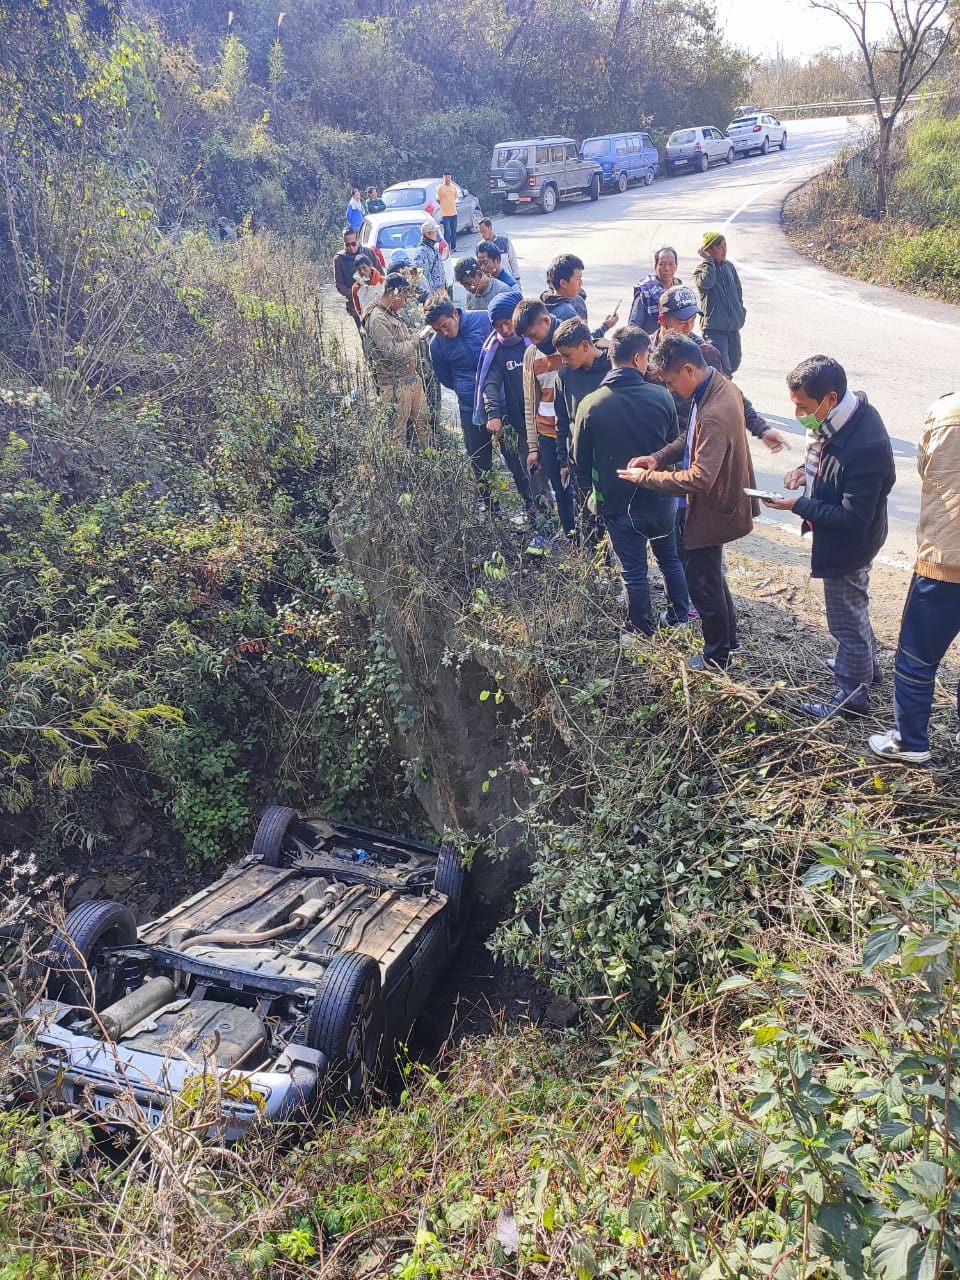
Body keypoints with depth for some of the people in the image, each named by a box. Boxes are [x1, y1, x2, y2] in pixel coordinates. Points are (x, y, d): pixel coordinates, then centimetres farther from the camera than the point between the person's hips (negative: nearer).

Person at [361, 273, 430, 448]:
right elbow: (393, 352, -25)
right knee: (398, 434, 0)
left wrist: (415, 337, 7)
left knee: (423, 425, 16)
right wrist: (414, 340, -10)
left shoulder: (393, 313, 13)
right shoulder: (377, 319, -18)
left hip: (413, 379, 10)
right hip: (395, 386, -10)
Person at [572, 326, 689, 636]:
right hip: (661, 499, 2)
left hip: (618, 504, -2)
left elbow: (581, 460, -4)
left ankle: (644, 632, 24)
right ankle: (680, 618, 37)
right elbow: (675, 445, 3)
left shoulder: (590, 405, -14)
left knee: (634, 572, 11)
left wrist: (592, 493, 12)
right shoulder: (661, 396, -12)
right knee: (671, 559, 23)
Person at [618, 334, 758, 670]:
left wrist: (645, 477, -25)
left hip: (711, 511, -10)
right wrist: (658, 457, -4)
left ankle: (717, 658, 29)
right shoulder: (719, 386, -2)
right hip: (716, 501, 10)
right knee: (710, 576, 26)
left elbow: (698, 478, -35)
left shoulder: (714, 415, -34)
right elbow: (692, 438, 11)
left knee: (703, 583, 9)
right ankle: (728, 635, 46)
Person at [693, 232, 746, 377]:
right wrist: (708, 259, -17)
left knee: (734, 363, 15)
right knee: (723, 366, -14)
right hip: (714, 327, -6)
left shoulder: (729, 266, 12)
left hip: (734, 326, 6)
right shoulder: (701, 269, -5)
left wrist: (741, 312, 16)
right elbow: (706, 282, -29)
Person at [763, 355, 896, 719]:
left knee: (847, 619, 10)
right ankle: (865, 663, 52)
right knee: (853, 607, 29)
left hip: (848, 544, -9)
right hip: (836, 537, 9)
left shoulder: (867, 444, -35)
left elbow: (853, 518, -31)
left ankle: (852, 693, 30)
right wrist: (806, 469, -6)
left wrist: (799, 506, -26)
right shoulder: (838, 417, -8)